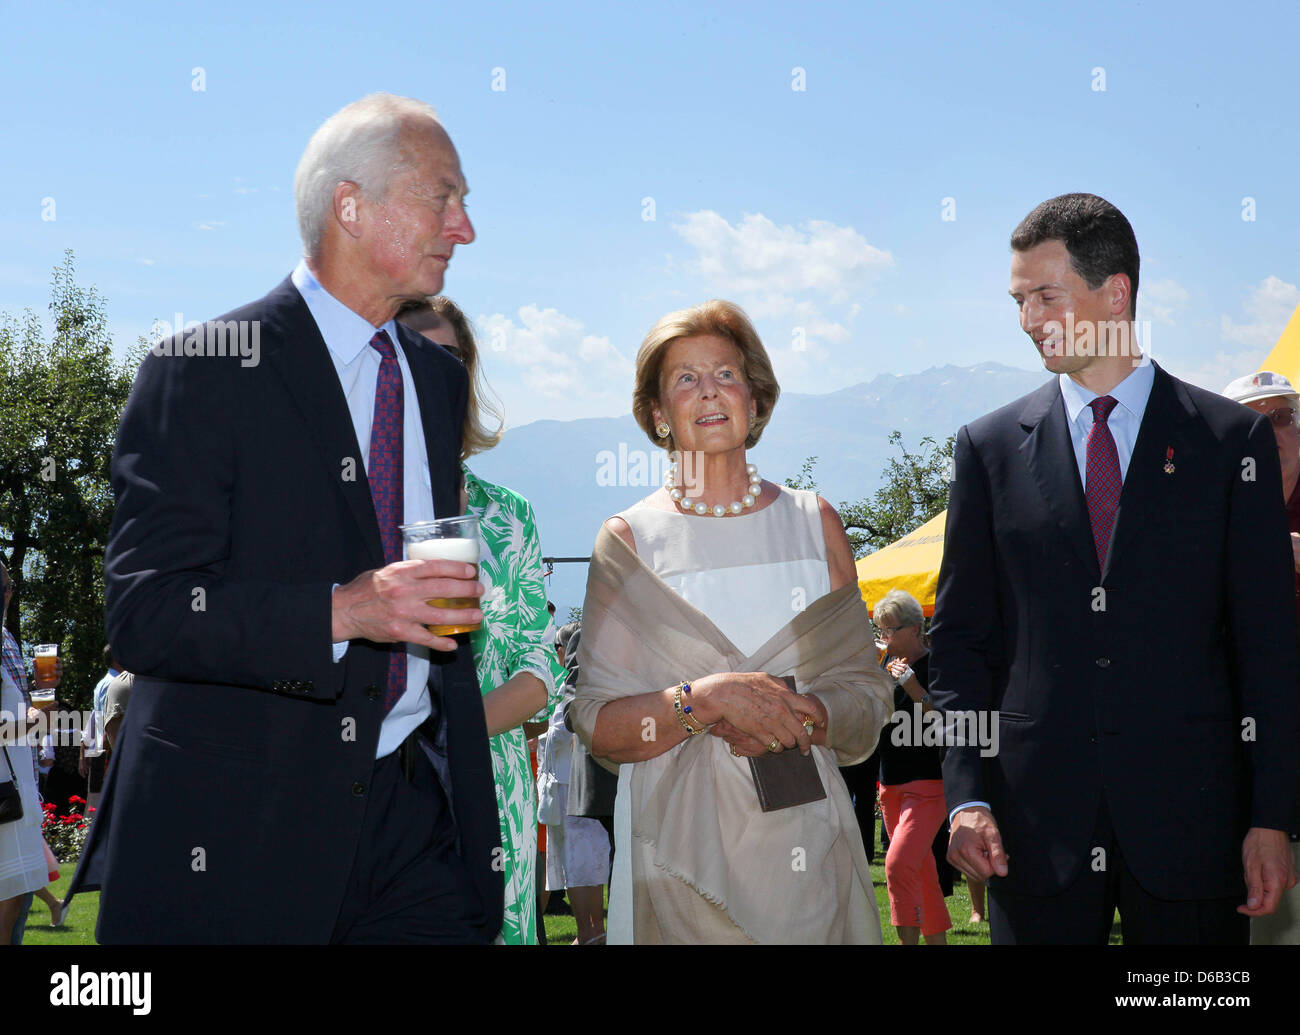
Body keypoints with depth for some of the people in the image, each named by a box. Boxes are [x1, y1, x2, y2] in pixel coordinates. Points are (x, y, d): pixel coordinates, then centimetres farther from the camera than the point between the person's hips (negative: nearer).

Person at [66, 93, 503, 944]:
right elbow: (144, 614, -16)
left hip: (413, 812, 6)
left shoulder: (440, 379, 16)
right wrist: (339, 613, -26)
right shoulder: (201, 372, -7)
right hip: (240, 829, -5)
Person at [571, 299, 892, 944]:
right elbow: (598, 728, -4)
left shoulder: (813, 523, 8)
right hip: (680, 843, -2)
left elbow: (868, 694, 6)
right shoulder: (628, 540, 1)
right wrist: (704, 698, -20)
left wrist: (798, 718, -14)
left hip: (803, 839, 2)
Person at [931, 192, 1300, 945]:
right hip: (1036, 821, 1)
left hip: (1190, 814, -1)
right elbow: (961, 636, 8)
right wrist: (967, 794, -3)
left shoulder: (1232, 440, 3)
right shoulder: (991, 447, 8)